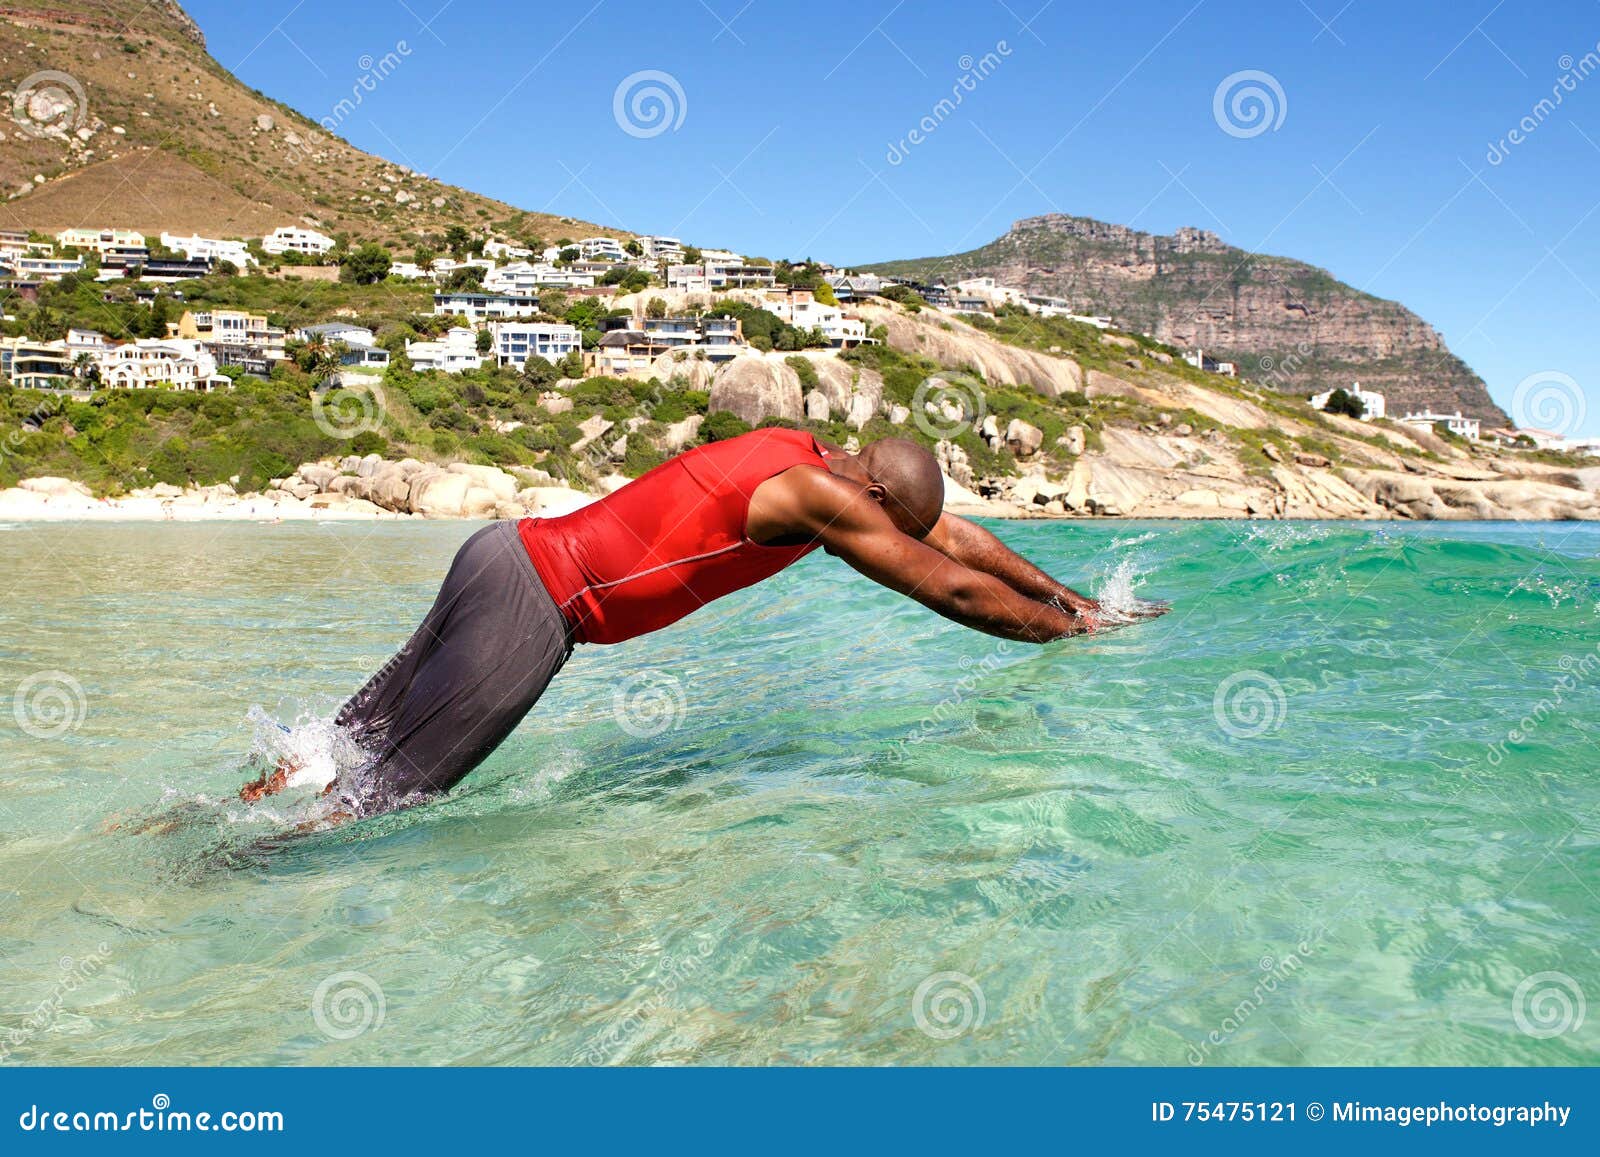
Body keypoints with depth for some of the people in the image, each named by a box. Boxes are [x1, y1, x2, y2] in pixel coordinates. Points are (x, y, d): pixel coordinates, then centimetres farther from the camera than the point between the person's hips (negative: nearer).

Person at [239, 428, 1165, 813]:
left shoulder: (806, 452, 13)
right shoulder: (825, 498, -14)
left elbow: (951, 534, 20)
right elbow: (953, 591, -8)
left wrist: (1069, 595, 26)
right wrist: (1073, 630, 6)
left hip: (516, 554, 9)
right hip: (535, 605, -9)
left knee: (357, 739, 14)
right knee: (389, 788, -2)